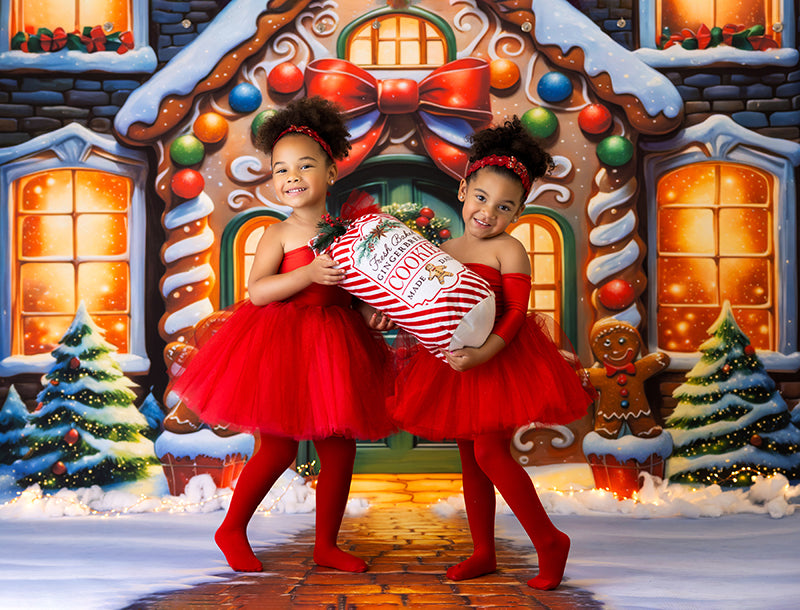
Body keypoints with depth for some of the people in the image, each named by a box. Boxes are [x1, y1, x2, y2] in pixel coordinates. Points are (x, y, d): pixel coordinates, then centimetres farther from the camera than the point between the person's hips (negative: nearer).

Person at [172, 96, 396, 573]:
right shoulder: (280, 234, -8)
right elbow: (257, 291, -19)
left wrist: (371, 312, -4)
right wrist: (309, 272, -28)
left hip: (333, 349, 5)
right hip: (280, 349, -5)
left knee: (340, 449, 7)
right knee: (279, 449, -1)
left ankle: (327, 544, 23)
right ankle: (232, 530, 21)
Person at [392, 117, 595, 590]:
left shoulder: (509, 250, -9)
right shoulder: (445, 250, 10)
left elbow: (517, 313, -16)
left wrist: (483, 353, -28)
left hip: (500, 360, -7)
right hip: (456, 363, 7)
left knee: (490, 452, -13)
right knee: (470, 457, 11)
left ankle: (549, 539, 2)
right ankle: (484, 552, 22)